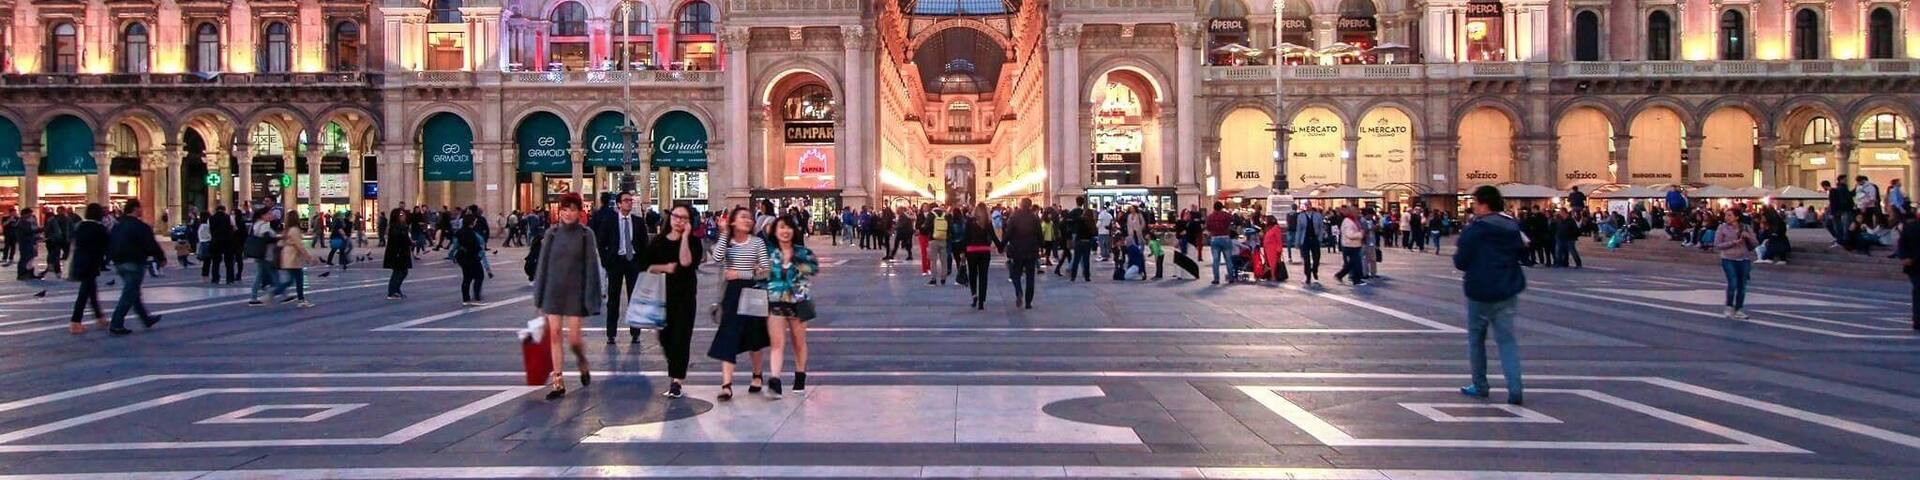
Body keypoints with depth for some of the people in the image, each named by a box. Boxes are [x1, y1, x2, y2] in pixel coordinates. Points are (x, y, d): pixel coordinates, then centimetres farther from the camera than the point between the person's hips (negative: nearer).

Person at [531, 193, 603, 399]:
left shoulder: (586, 234, -4)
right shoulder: (552, 233, 3)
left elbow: (591, 266, -5)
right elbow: (543, 264, 6)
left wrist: (590, 297, -9)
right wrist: (539, 295, 4)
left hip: (574, 291, -3)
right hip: (553, 291, 3)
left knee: (573, 338, -4)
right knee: (554, 335, 0)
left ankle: (583, 364, 28)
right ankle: (558, 382, 7)